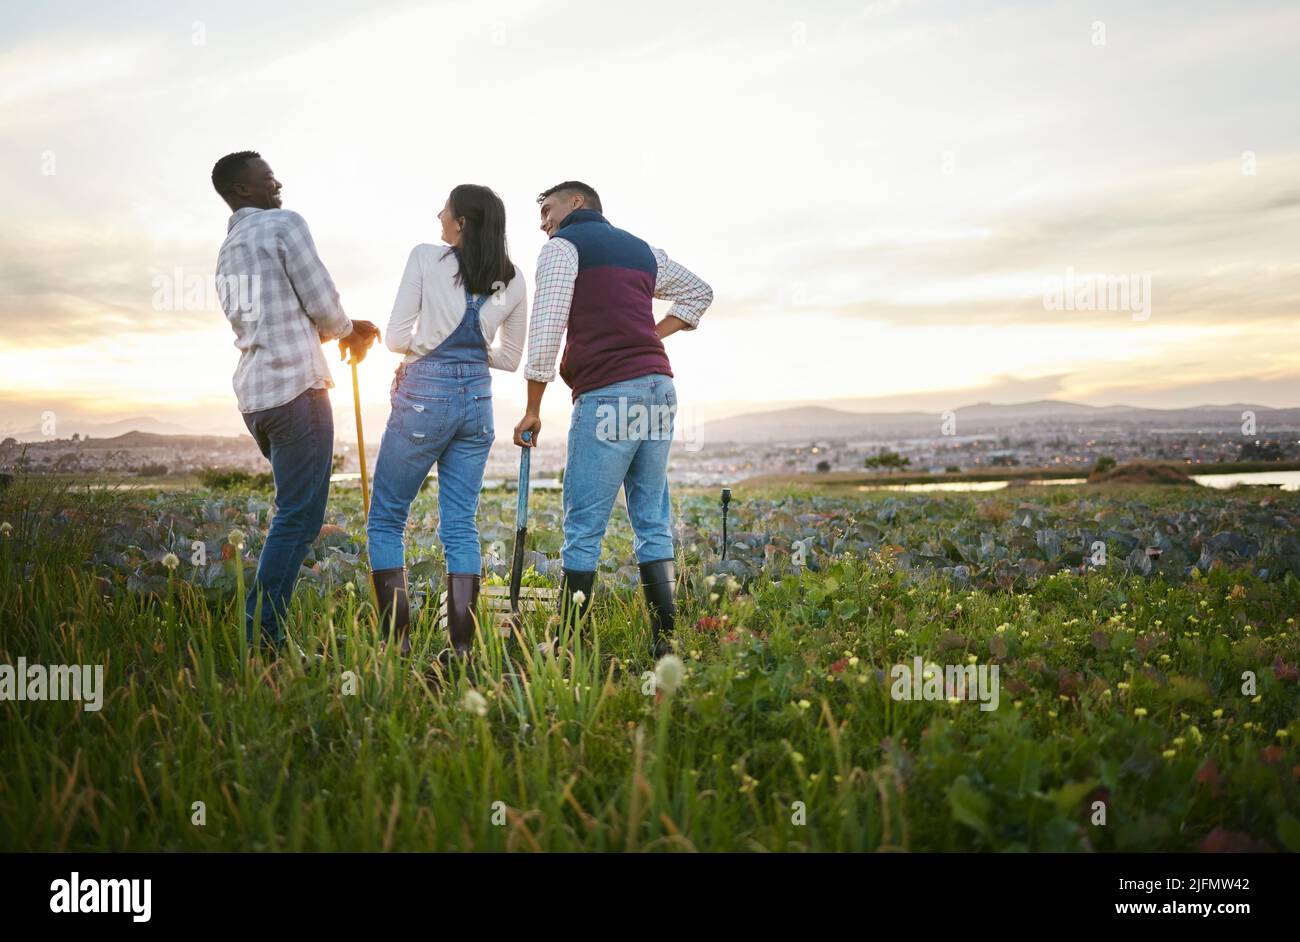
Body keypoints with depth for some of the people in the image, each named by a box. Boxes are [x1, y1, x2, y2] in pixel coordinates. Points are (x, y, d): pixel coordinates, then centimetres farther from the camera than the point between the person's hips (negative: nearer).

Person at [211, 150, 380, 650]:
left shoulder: (227, 251, 22)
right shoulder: (284, 224, -3)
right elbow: (322, 302, -5)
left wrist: (344, 329, 25)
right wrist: (348, 333, 16)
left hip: (254, 395, 9)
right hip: (296, 389, -9)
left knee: (295, 510, 18)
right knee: (298, 518, -6)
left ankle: (266, 630, 18)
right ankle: (260, 636, -8)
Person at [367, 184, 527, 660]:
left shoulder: (426, 258, -7)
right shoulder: (512, 280, 7)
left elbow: (396, 338, -8)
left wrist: (427, 345, 11)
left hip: (424, 397, -5)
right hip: (477, 401, 5)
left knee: (386, 519, 8)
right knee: (461, 526, 9)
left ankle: (397, 640, 3)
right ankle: (462, 647, 6)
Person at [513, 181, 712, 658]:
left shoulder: (563, 246, 3)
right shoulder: (642, 249, 24)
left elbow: (545, 332, -7)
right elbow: (700, 291, 36)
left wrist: (532, 410, -2)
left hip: (608, 394, -7)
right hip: (659, 390, 7)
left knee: (583, 528, -4)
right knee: (652, 523, 8)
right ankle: (665, 641, 7)